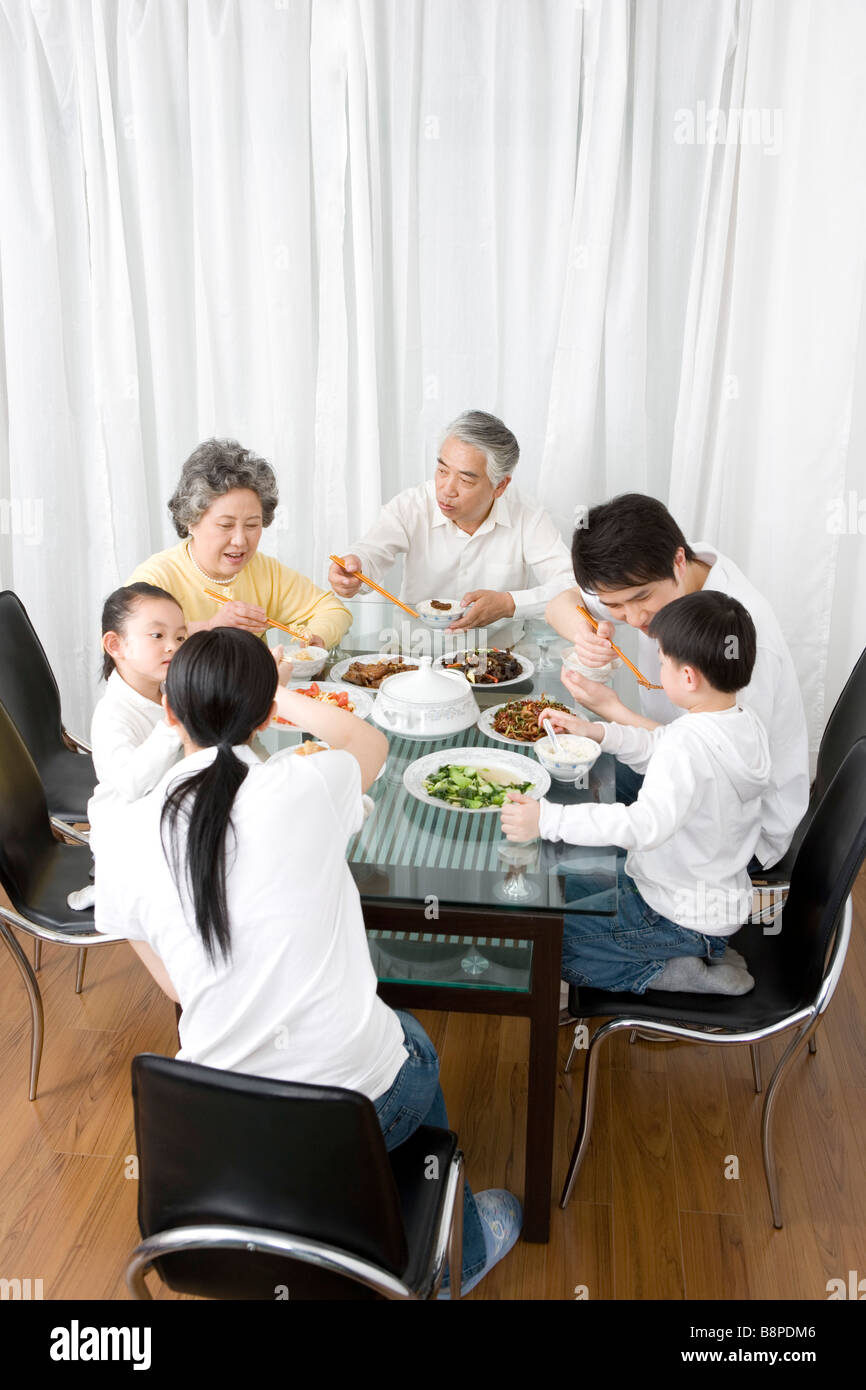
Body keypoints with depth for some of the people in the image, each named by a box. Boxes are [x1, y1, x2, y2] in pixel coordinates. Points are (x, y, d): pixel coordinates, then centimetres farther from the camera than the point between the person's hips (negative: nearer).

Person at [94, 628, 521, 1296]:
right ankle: (452, 1247, 50)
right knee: (413, 1043, 32)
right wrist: (284, 698, 26)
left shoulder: (132, 836, -9)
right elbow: (370, 739, 11)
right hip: (361, 1108, -2)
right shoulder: (306, 786, -15)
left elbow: (176, 987, 5)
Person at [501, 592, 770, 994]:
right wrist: (595, 731, 5)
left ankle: (668, 973, -3)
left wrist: (548, 819, -43)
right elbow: (659, 748, 13)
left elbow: (648, 824, -43)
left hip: (681, 917, -9)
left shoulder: (690, 741, -31)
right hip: (722, 898, 9)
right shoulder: (747, 725, -1)